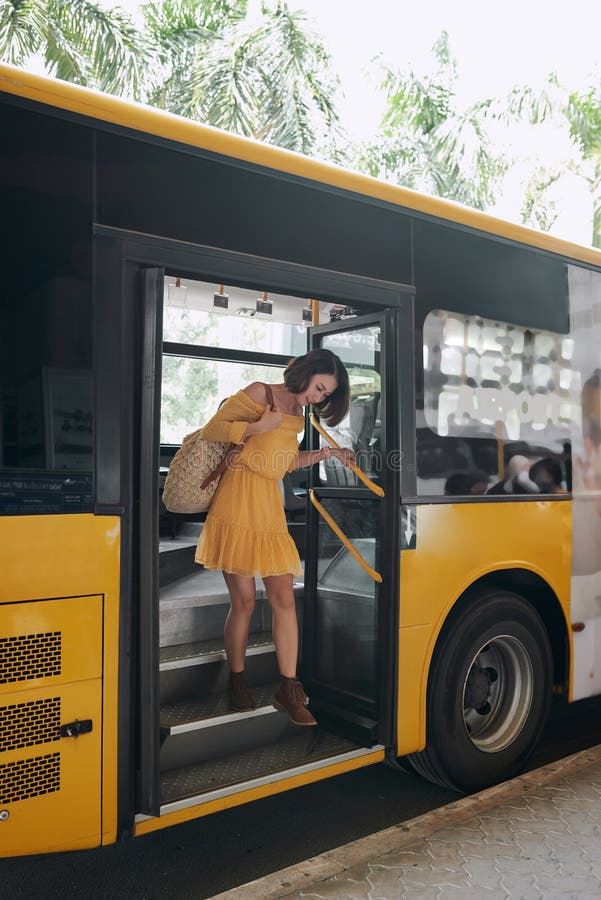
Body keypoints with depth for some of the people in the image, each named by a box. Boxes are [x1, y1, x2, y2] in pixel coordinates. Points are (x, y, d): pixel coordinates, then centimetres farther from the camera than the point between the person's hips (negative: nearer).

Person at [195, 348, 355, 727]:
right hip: (238, 506, -6)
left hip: (271, 510, 7)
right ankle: (238, 682, 17)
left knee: (284, 599, 1)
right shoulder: (259, 393, -3)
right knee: (244, 602, -1)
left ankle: (289, 689, 8)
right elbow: (211, 431, -5)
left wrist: (325, 453, 15)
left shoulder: (298, 415, 18)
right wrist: (257, 426, -15)